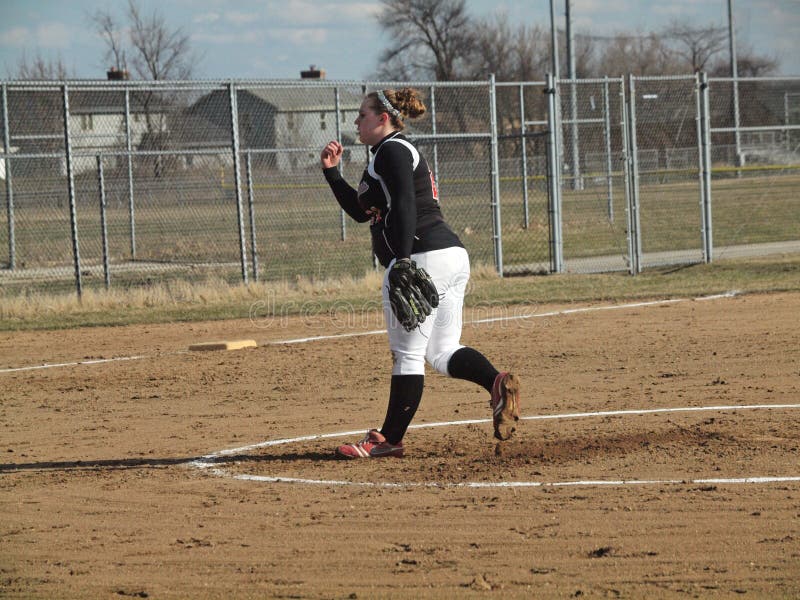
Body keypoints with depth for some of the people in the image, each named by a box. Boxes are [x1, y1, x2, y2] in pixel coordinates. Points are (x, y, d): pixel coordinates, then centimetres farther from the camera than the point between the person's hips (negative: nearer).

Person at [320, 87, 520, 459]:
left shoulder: (391, 151, -5)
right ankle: (497, 383, -15)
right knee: (442, 353, 8)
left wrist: (403, 259, -28)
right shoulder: (397, 151, 26)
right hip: (452, 256, 10)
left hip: (422, 257, -10)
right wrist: (332, 172, 24)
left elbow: (404, 206, -19)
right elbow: (361, 212, 30)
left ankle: (389, 439, -2)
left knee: (407, 354, -6)